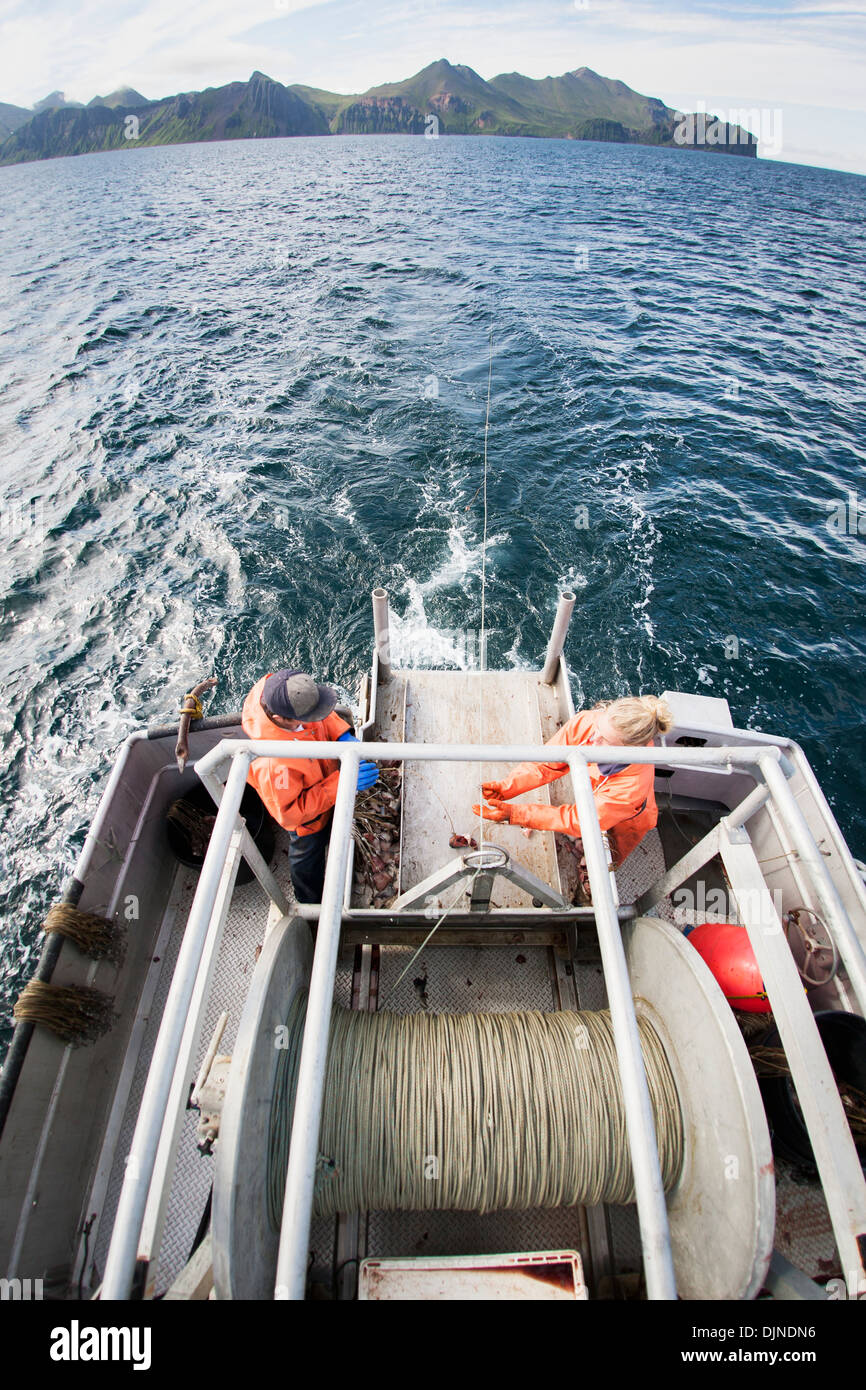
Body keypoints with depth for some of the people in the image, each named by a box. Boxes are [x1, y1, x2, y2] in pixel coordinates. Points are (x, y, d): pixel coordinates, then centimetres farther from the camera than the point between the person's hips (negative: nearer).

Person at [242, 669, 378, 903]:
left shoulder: (274, 686, -30)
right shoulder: (272, 763, -49)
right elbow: (289, 813, -33)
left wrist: (343, 735, -24)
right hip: (307, 817, -5)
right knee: (308, 856, 25)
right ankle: (313, 904, 56)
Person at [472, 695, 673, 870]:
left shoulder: (632, 785, -47)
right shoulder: (586, 722, -37)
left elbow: (577, 820, -38)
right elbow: (547, 763, -25)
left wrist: (514, 814, -43)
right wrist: (507, 787, -38)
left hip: (623, 824, -3)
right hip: (589, 802, 3)